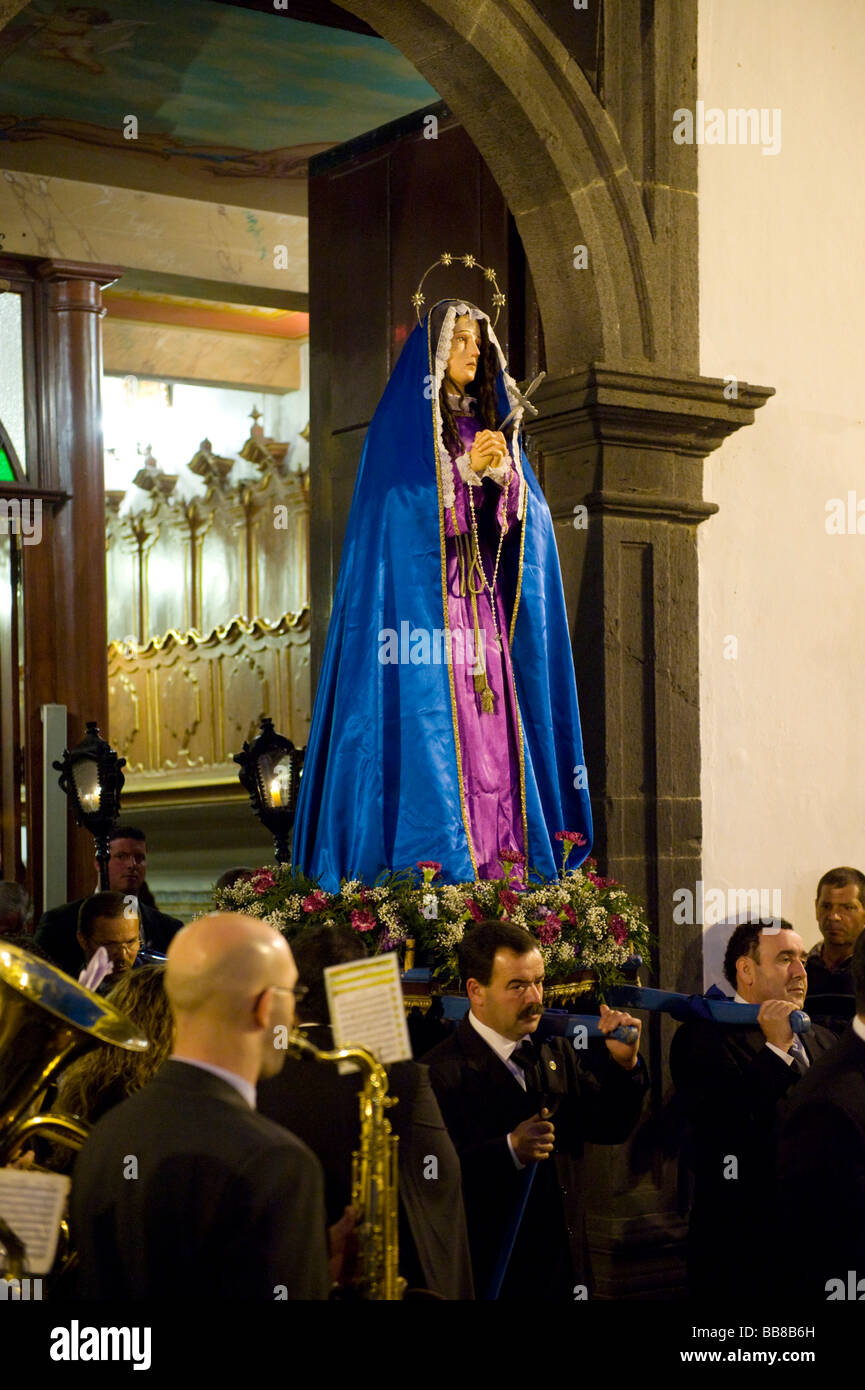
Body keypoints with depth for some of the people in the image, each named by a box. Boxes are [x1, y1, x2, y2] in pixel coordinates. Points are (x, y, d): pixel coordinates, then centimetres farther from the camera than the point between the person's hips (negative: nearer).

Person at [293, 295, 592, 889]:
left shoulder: (490, 421, 19)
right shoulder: (402, 421, 1)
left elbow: (526, 514, 12)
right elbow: (401, 507, -9)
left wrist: (503, 472, -8)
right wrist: (465, 470, -16)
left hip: (485, 592, 6)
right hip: (422, 590, -6)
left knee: (494, 723, -1)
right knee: (431, 720, -12)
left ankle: (500, 856, -1)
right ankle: (437, 858, -13)